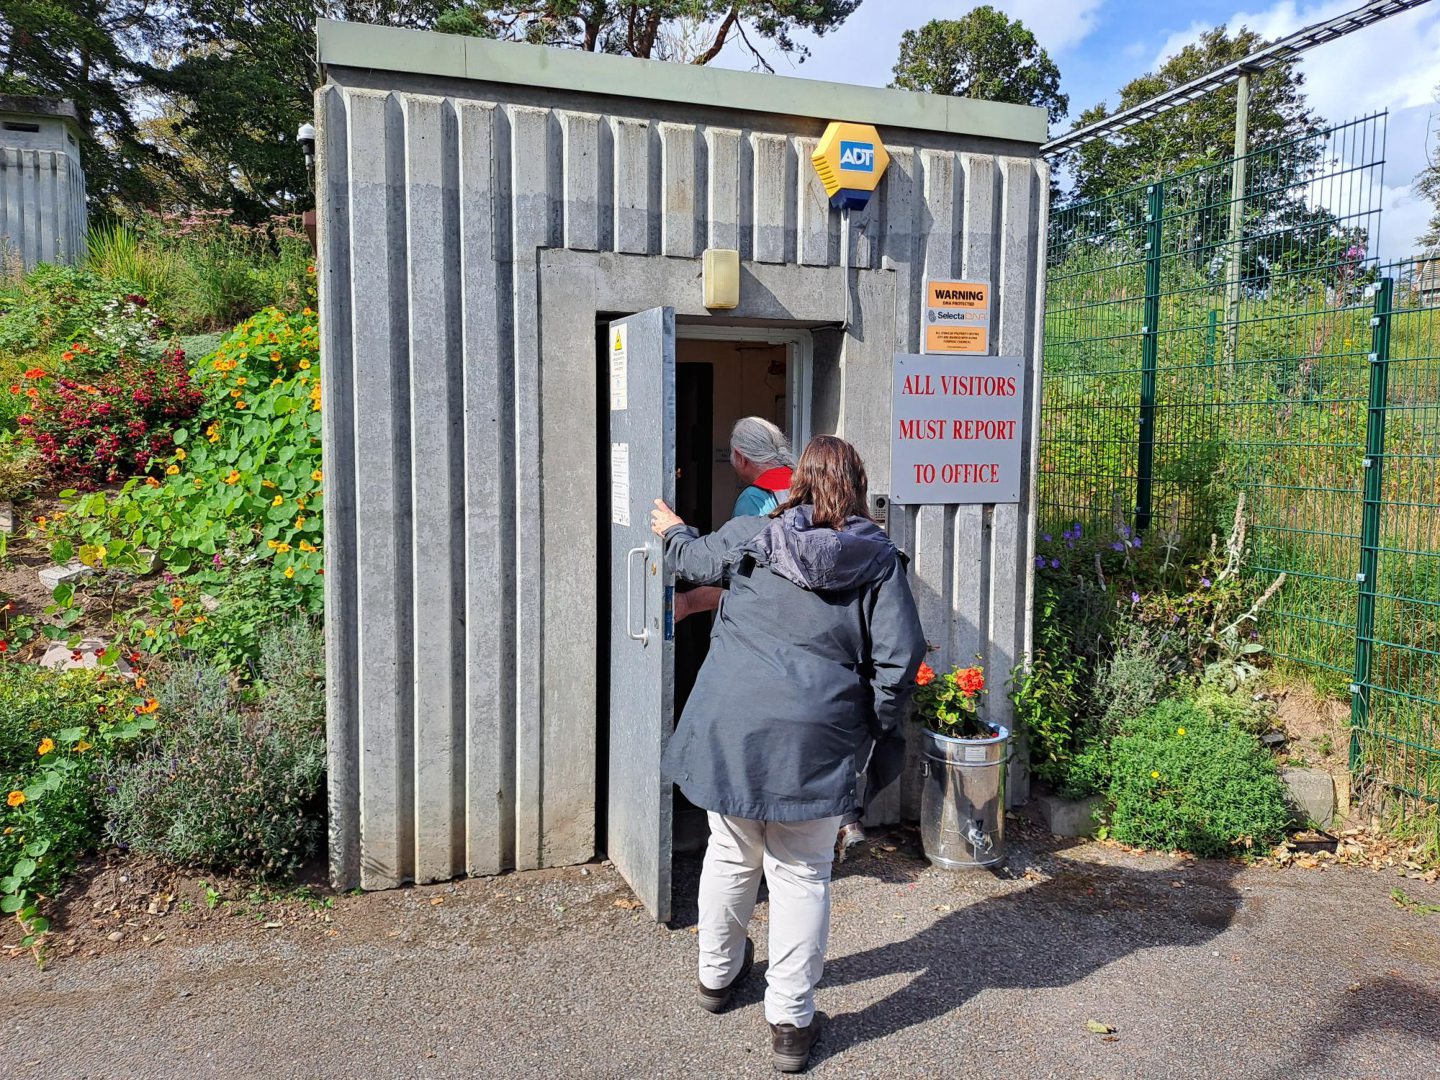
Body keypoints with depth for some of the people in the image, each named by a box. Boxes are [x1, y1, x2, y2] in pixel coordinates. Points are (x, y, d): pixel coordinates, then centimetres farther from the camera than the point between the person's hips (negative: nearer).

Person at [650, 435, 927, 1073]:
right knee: (801, 874, 11)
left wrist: (672, 530, 45)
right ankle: (790, 1021, 19)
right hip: (815, 735, -2)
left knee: (731, 854, 20)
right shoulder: (878, 559, -1)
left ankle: (717, 974, 43)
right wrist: (882, 728, 9)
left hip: (731, 722, 2)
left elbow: (692, 557, 22)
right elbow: (899, 656, -6)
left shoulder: (749, 537, 3)